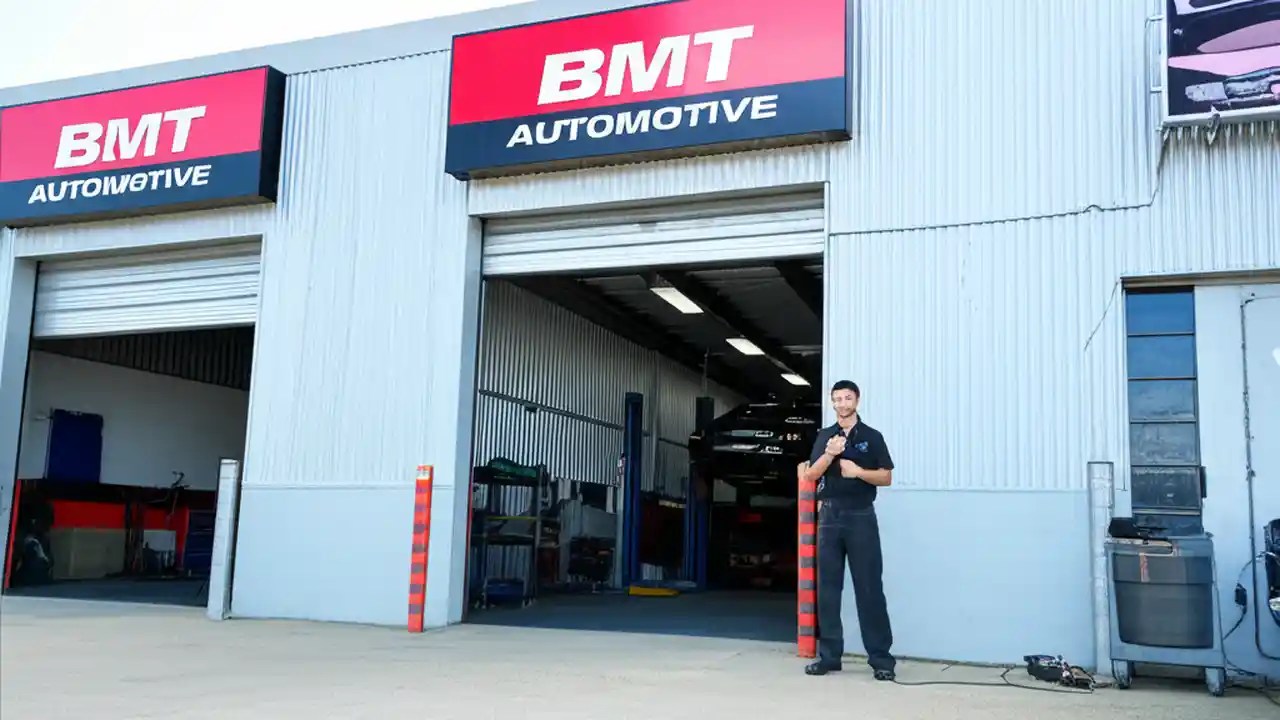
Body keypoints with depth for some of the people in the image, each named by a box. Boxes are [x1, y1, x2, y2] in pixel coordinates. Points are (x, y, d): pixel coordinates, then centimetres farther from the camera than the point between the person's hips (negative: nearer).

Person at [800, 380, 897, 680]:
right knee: (828, 588, 4)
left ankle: (881, 657, 2)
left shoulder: (872, 437, 3)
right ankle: (829, 655, 11)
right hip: (829, 515, 3)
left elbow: (886, 477, 1)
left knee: (869, 588, -3)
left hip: (861, 516, -3)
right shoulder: (824, 436, 11)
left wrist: (858, 471, -14)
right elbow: (810, 475, 3)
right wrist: (830, 454, -13)